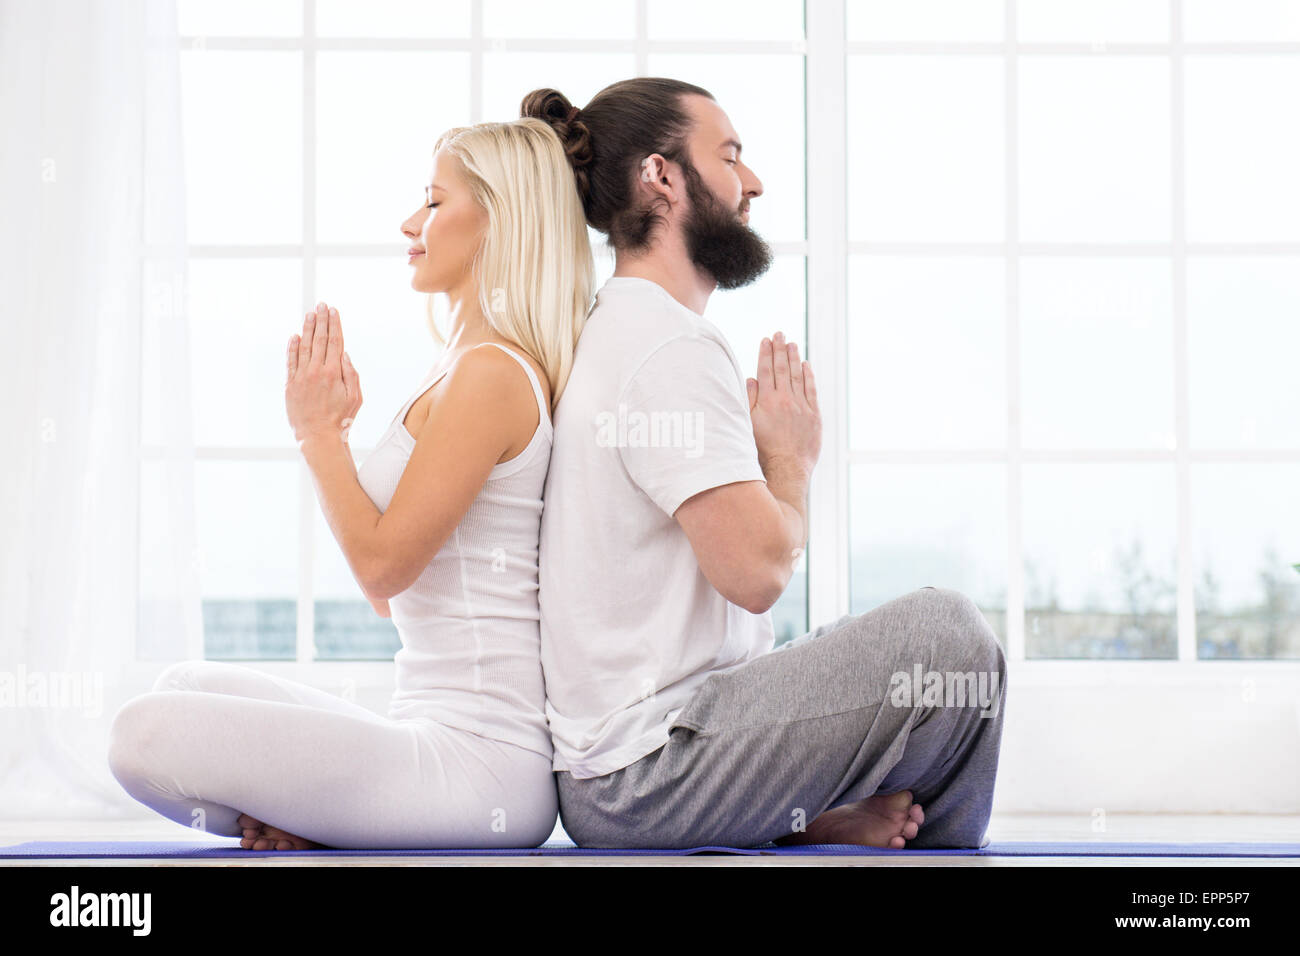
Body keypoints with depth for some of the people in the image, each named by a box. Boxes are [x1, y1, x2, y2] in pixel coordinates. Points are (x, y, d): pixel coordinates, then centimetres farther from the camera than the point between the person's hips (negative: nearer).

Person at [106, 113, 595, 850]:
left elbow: (385, 563, -15)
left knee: (147, 735, -20)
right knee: (187, 685, 22)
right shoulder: (473, 368, 18)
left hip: (478, 762, -11)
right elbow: (390, 596, 19)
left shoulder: (490, 372, -14)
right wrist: (335, 429, 13)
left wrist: (318, 430, -4)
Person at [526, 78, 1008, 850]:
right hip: (646, 777, -10)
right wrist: (792, 459, -3)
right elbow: (756, 568, -24)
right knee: (945, 631, -17)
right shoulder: (674, 349, -15)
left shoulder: (617, 335, 17)